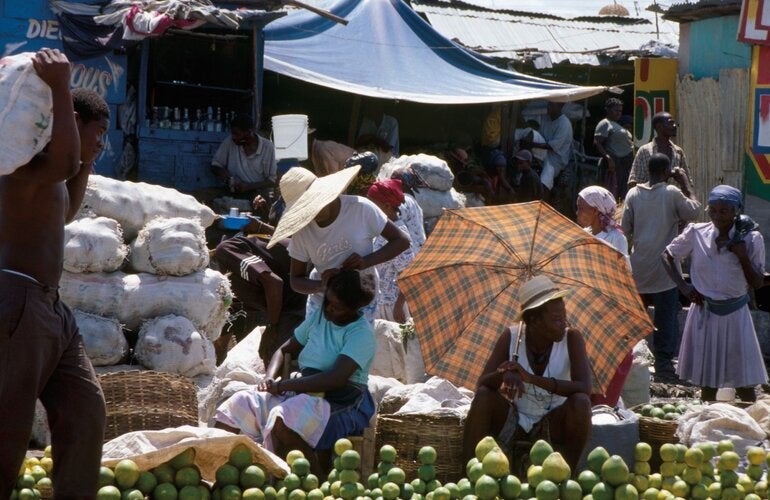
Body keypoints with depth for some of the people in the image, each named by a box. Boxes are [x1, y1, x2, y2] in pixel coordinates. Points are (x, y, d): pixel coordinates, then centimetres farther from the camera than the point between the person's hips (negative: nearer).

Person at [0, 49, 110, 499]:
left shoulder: (46, 168, 22)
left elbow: (65, 213, 40)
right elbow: (65, 164, -33)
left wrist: (87, 164, 29)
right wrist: (60, 89, -29)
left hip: (51, 306, 11)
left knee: (85, 409, 10)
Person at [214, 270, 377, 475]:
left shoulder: (362, 332, -11)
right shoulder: (318, 317, 13)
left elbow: (336, 378, -23)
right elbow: (285, 350, 23)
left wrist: (283, 385, -19)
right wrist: (269, 379, 0)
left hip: (343, 403, -8)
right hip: (303, 393, 8)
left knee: (284, 419, -37)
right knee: (238, 405, -9)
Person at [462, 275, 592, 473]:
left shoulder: (572, 338, -15)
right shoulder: (511, 336, -12)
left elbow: (584, 387, -30)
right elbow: (482, 383, -17)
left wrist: (532, 379, -40)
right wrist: (504, 374, -42)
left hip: (552, 425, -1)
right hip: (512, 421, 1)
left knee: (581, 403, -29)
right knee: (483, 395, -26)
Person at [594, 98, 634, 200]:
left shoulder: (617, 125, 23)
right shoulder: (605, 124, -6)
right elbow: (597, 143, -16)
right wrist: (608, 158, -25)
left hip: (626, 163, 10)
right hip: (614, 163, -10)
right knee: (612, 194, -13)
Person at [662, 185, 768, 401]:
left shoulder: (751, 239, -7)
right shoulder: (696, 233, -5)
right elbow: (667, 256, 8)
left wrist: (743, 256, -19)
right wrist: (682, 286, -3)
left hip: (735, 314, -1)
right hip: (705, 314, 1)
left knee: (744, 385, 0)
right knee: (708, 382, 9)